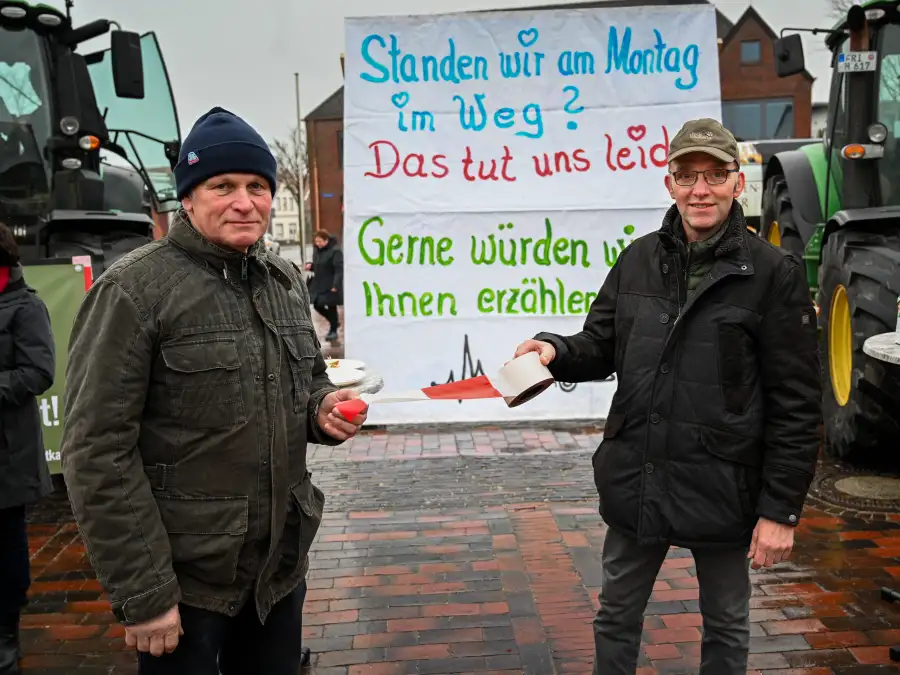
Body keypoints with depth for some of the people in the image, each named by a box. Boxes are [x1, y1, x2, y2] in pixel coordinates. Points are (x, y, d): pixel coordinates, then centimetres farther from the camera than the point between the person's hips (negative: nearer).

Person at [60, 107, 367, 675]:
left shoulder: (285, 280, 6)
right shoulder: (135, 289, -14)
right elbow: (98, 451, -15)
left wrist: (323, 409, -4)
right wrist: (142, 591, -16)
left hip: (282, 564, 6)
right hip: (184, 578, -6)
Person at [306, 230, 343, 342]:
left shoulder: (335, 251, -17)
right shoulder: (317, 250, 9)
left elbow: (339, 270, -21)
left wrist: (335, 285, -26)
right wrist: (311, 266, -2)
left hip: (330, 285, -8)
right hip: (318, 284, 8)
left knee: (331, 306, 0)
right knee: (317, 305, 10)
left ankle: (333, 331, 15)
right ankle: (334, 322, 29)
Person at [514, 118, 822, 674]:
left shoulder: (774, 273, -10)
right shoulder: (639, 260, 2)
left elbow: (796, 405, -10)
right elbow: (602, 347, 8)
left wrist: (782, 508, -11)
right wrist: (557, 350, -15)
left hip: (722, 488, -3)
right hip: (635, 482, 4)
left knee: (726, 627, 19)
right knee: (617, 617, 20)